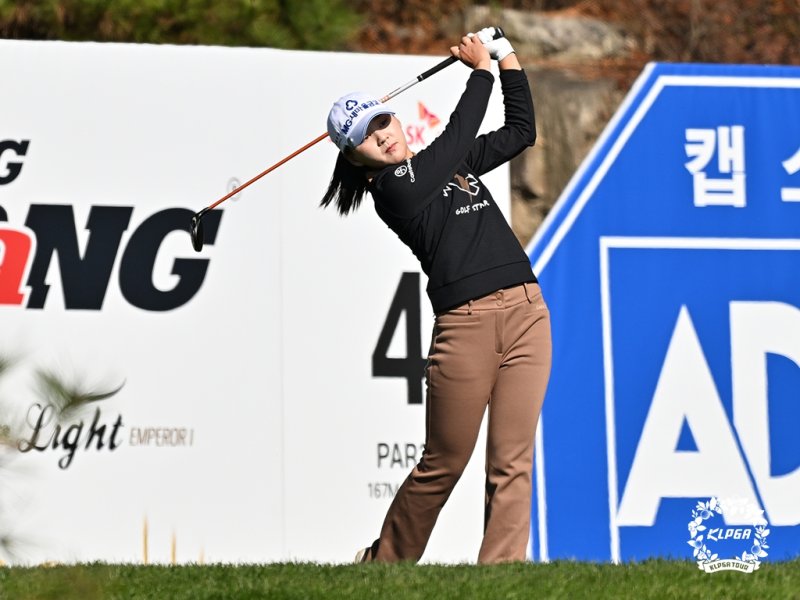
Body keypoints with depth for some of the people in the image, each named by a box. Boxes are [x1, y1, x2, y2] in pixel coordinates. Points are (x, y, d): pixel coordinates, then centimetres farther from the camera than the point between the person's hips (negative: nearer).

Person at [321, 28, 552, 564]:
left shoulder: (449, 163, 19)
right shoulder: (392, 188, -3)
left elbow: (521, 131, 26)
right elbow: (457, 135, -4)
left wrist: (508, 59, 17)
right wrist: (481, 70, 11)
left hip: (528, 314, 6)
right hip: (465, 327, -6)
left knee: (512, 464, -3)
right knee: (443, 466, 4)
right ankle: (383, 562, 23)